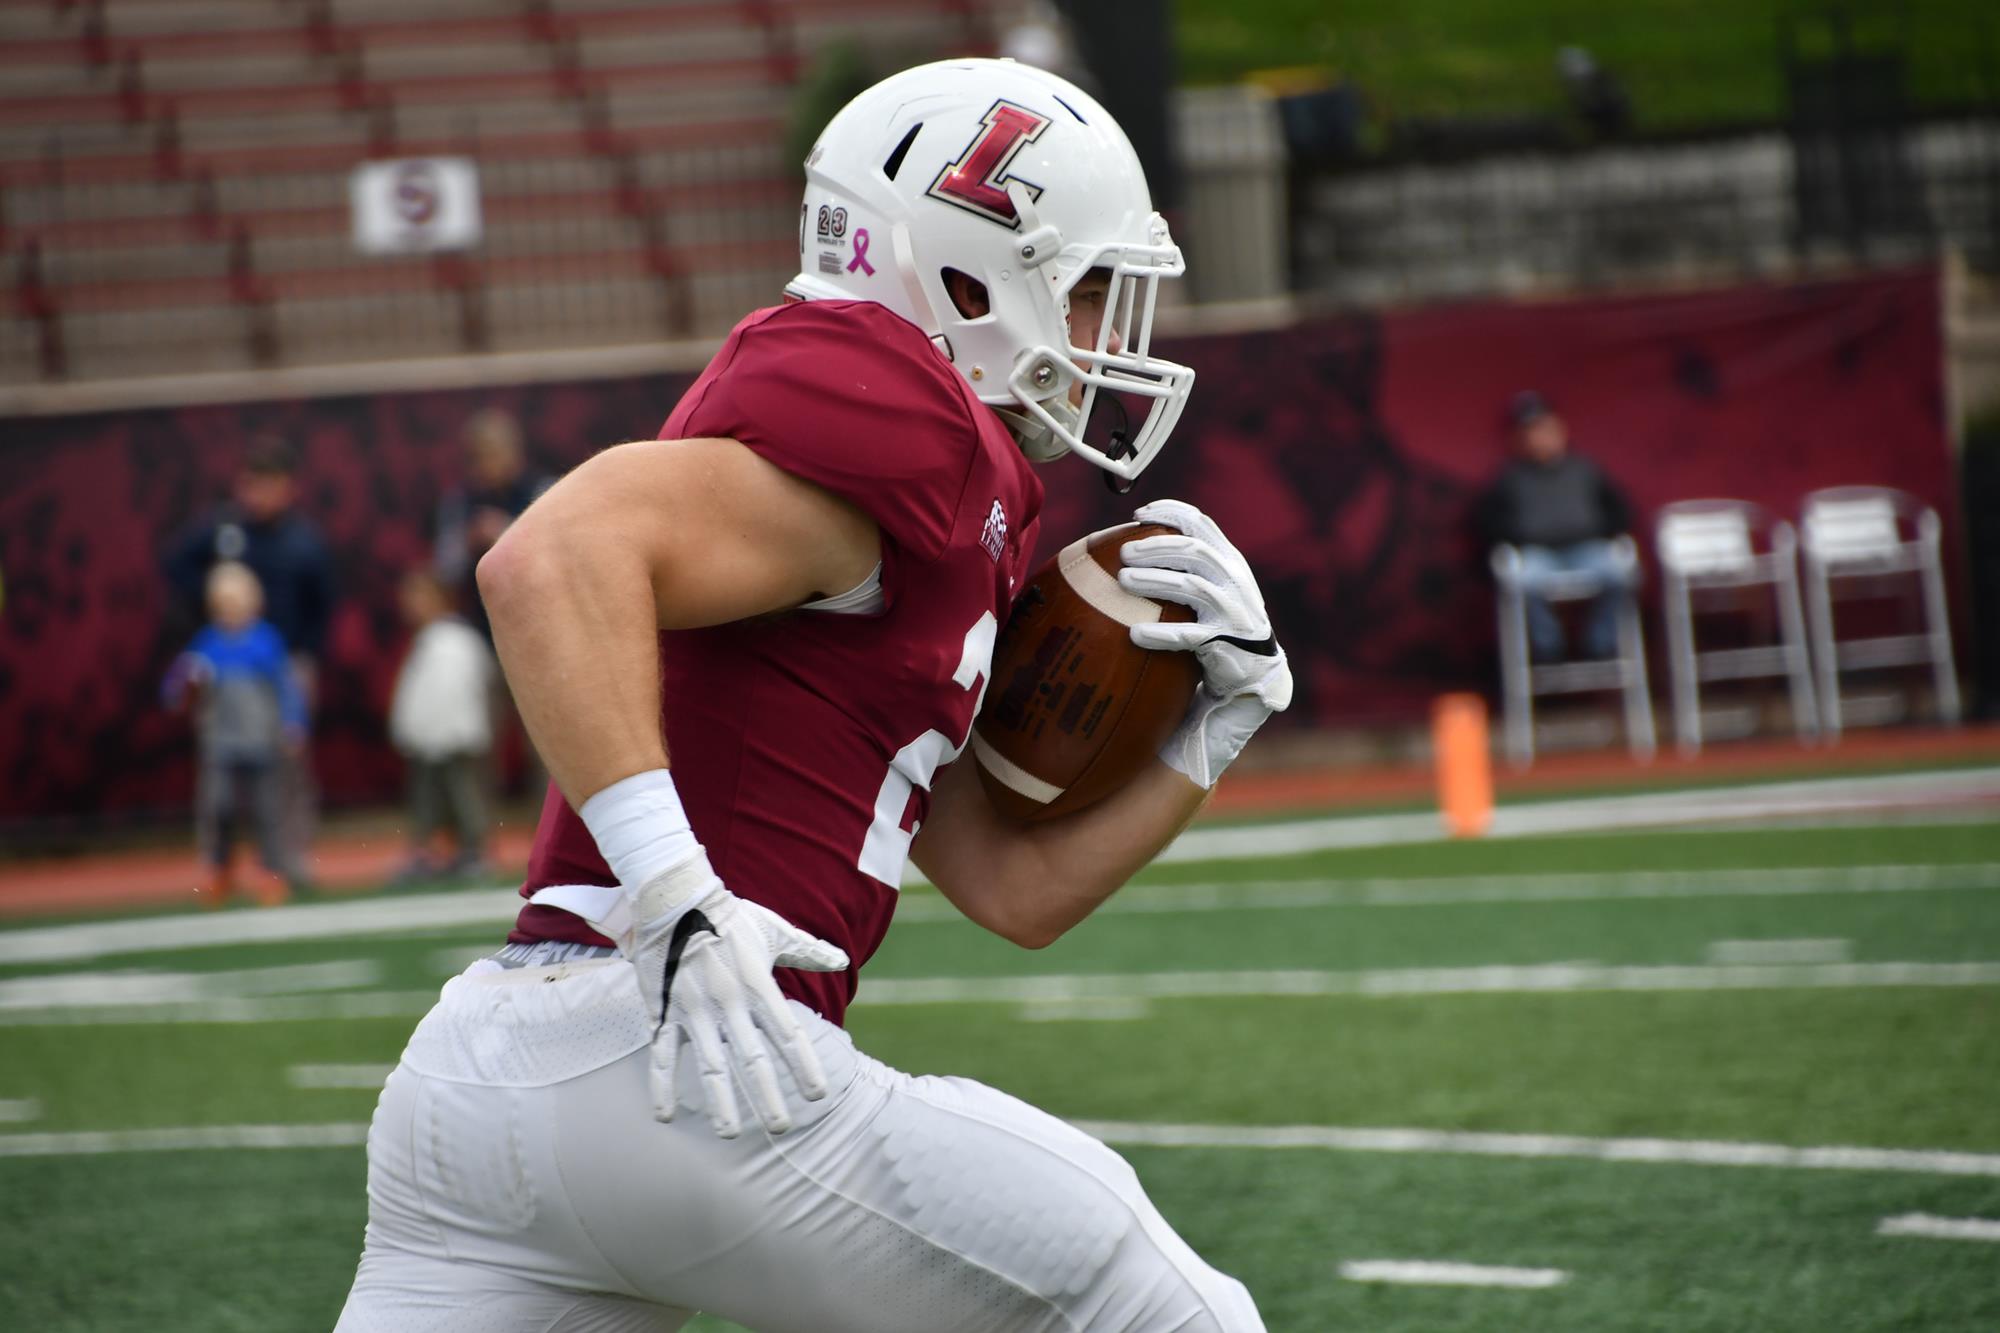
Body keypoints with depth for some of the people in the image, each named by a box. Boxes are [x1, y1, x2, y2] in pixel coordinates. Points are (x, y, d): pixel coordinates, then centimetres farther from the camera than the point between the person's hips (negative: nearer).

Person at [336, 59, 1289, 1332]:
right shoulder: (893, 411, -7)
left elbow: (1015, 886, 26)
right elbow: (555, 563, -22)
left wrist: (1221, 711, 16)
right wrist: (674, 900, -26)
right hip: (675, 1068, -10)